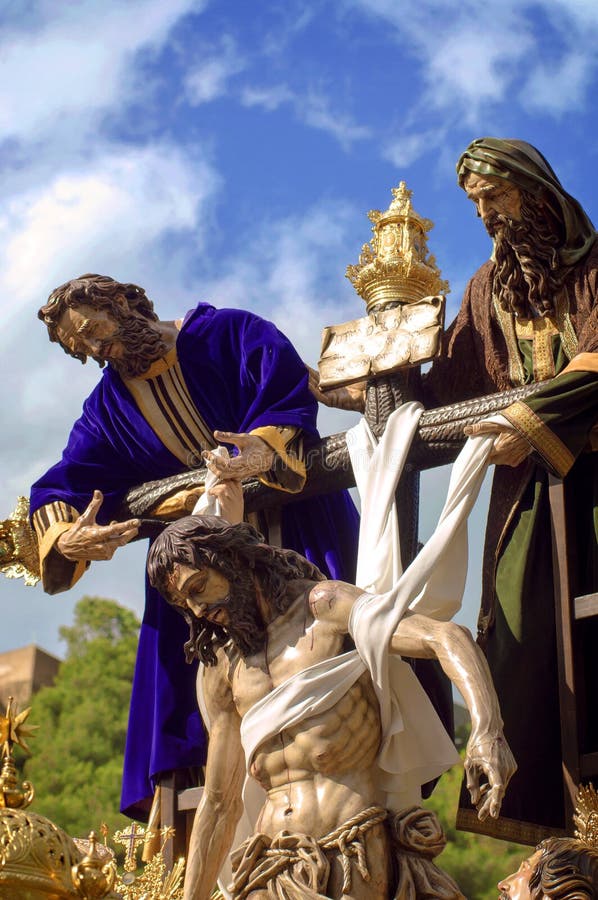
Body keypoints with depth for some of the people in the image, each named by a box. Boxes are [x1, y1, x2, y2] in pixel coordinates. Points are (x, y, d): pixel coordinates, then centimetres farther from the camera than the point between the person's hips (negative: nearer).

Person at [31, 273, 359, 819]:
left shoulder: (230, 335, -3)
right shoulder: (109, 407, 10)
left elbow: (290, 398, -17)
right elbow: (66, 487, -1)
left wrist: (268, 450, -39)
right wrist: (64, 539, -24)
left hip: (298, 524, -4)